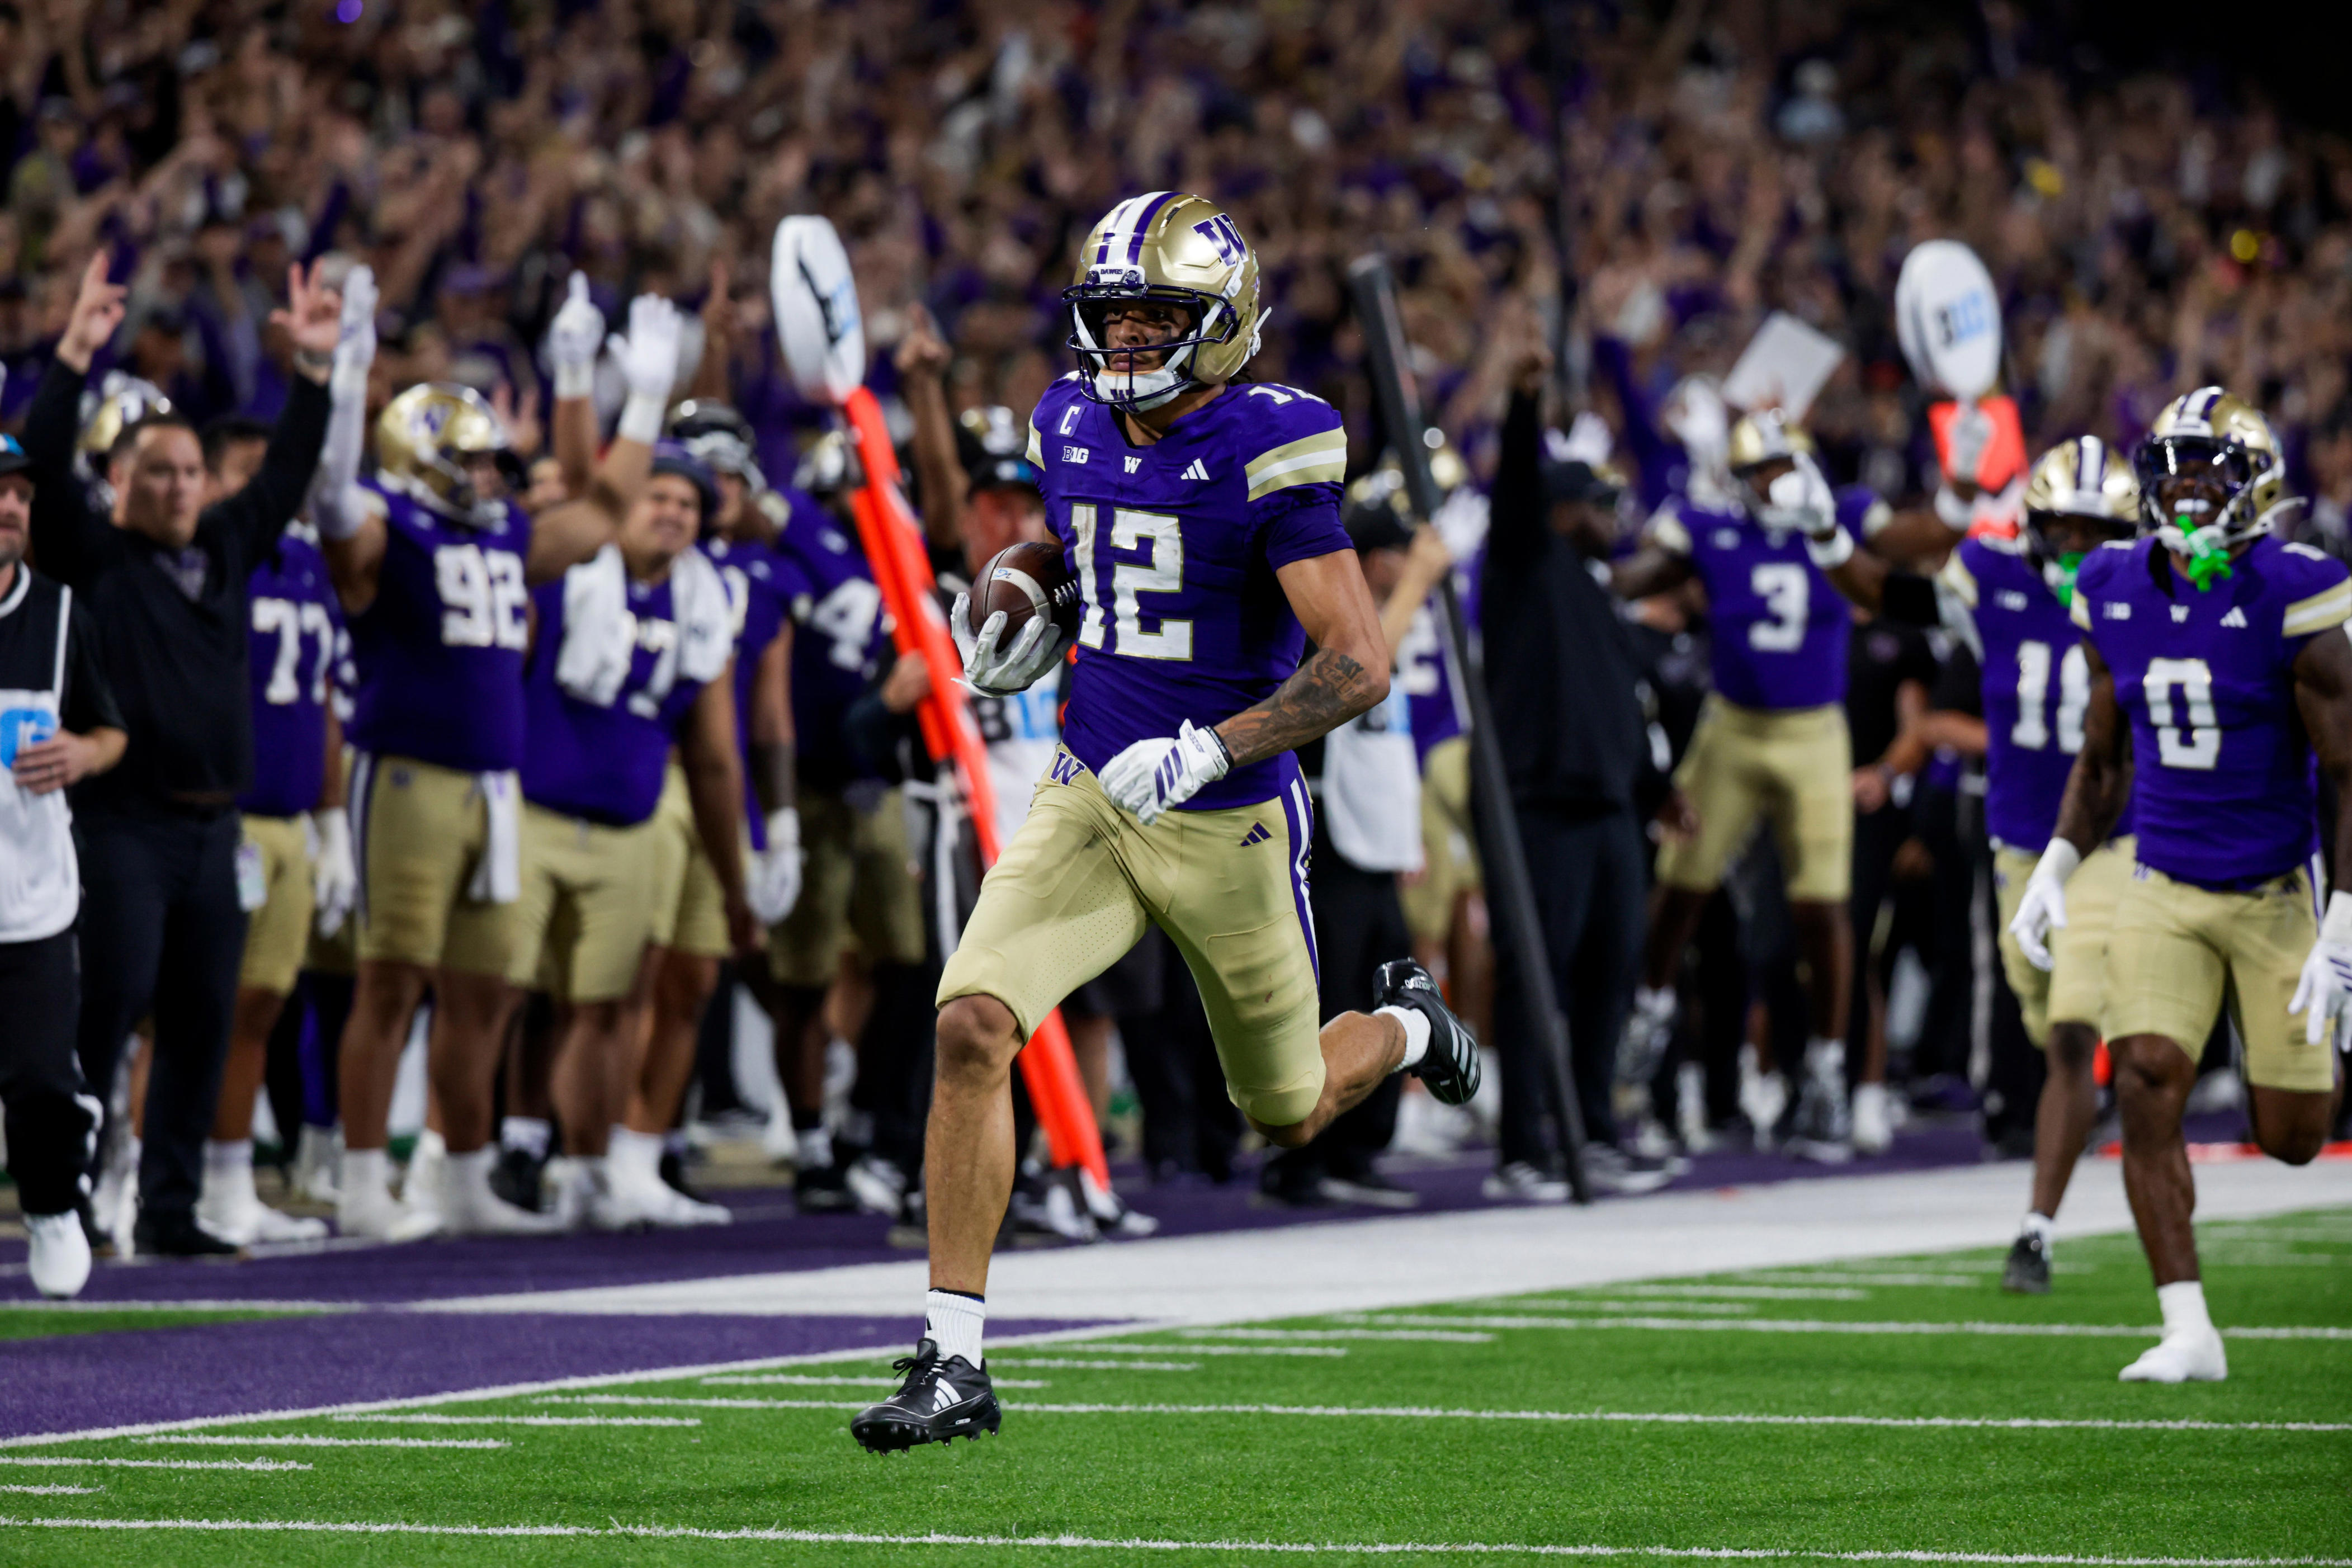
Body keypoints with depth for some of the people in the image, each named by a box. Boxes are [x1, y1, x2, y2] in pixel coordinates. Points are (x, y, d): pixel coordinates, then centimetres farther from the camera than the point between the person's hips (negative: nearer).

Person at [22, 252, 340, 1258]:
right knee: (109, 1006, -10)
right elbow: (40, 469, -13)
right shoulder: (91, 557, -1)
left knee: (202, 1022, 7)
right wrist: (74, 359, -17)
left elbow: (284, 480, 24)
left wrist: (315, 369, 20)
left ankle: (170, 1211, 13)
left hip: (212, 828, 6)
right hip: (122, 825, -6)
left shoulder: (225, 551, 15)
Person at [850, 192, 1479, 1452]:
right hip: (1091, 794, 4)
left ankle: (1404, 1026, 50)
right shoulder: (1074, 429, 1)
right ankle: (953, 1365, -14)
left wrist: (1207, 752, -29)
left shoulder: (1269, 452, -18)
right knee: (972, 1027, -18)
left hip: (1230, 821, -4)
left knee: (1289, 1114, 13)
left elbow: (1360, 665, -22)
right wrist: (1028, 632, 6)